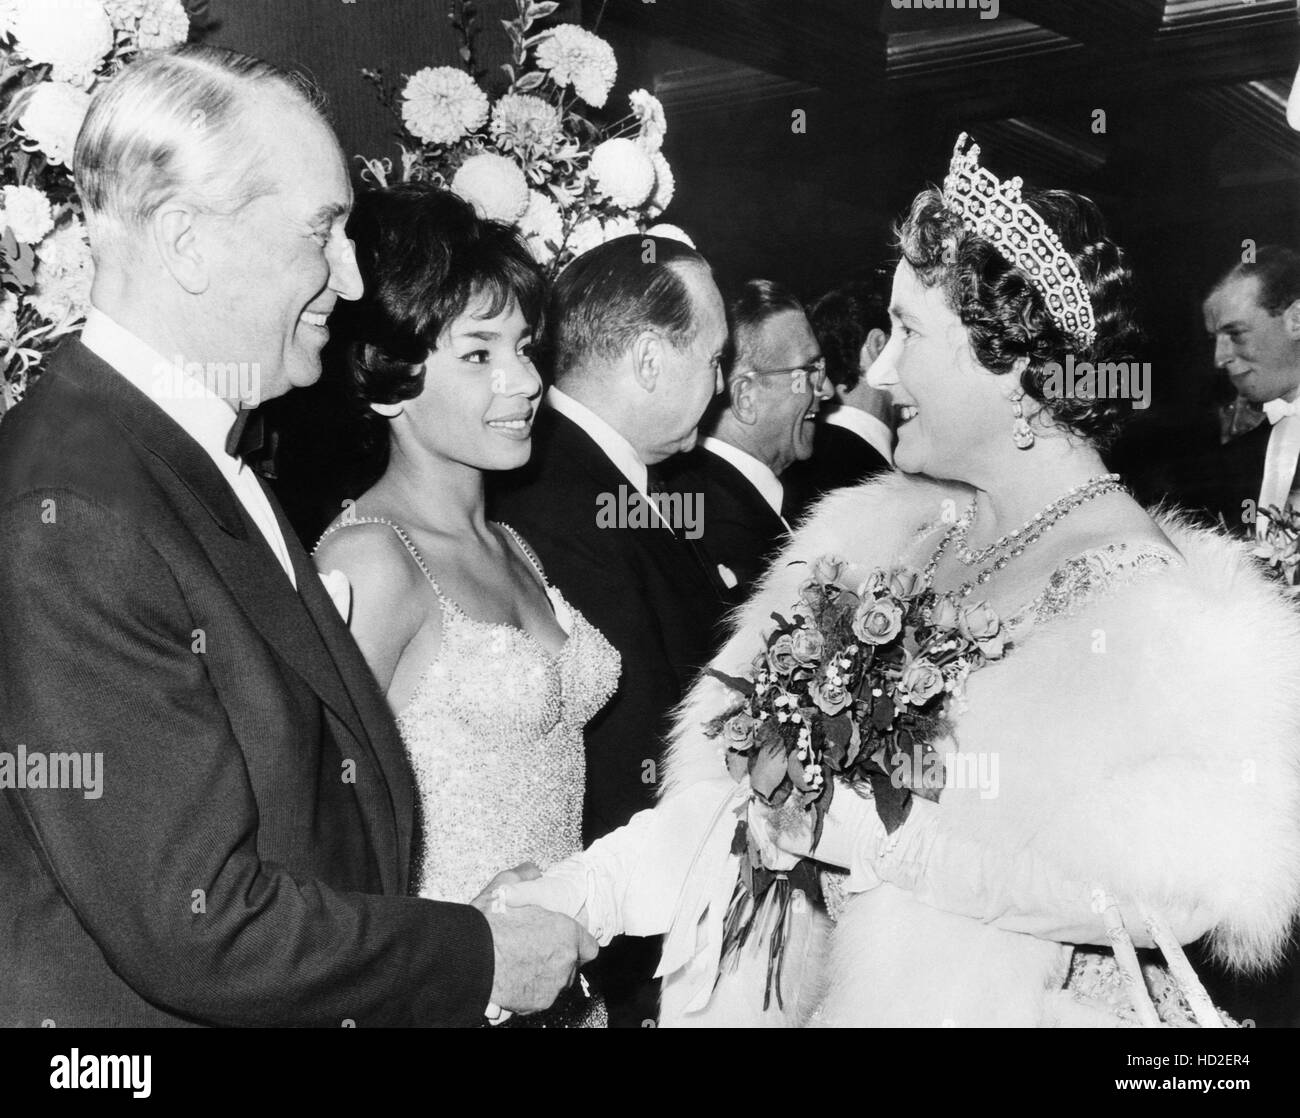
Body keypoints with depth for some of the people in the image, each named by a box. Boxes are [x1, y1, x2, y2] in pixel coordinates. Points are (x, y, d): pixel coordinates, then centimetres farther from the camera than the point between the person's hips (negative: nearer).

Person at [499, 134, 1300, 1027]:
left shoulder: (1164, 602, -18)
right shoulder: (884, 535, -1)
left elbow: (1178, 885, -27)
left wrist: (889, 835, -24)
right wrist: (581, 892, -13)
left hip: (1009, 1001, -5)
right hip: (837, 991, 6)